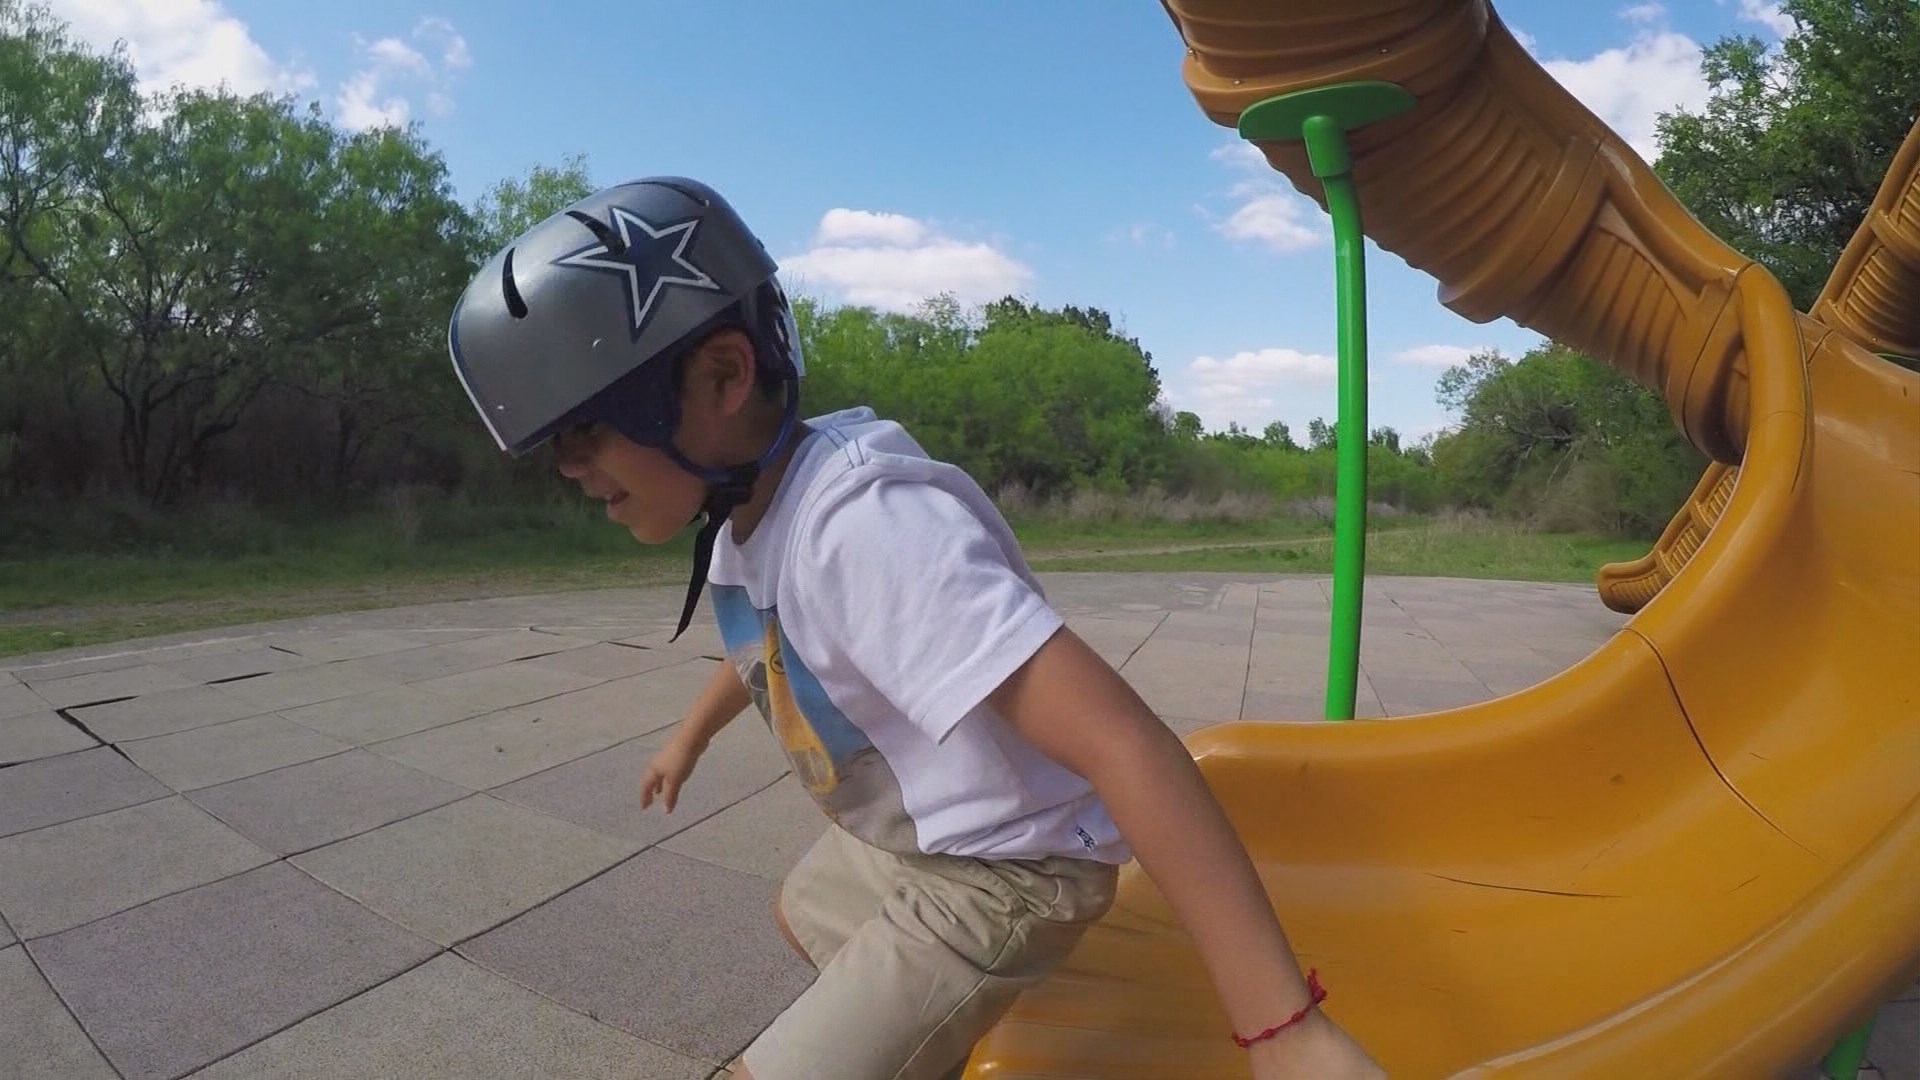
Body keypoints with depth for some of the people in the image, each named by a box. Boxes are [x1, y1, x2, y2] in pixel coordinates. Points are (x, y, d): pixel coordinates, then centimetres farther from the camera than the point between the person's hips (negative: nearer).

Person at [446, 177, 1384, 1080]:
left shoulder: (864, 526, -36)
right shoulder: (746, 514, -6)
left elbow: (1123, 743, -41)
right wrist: (688, 739, 34)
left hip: (996, 874, -9)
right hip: (894, 838, 9)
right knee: (803, 914, 33)